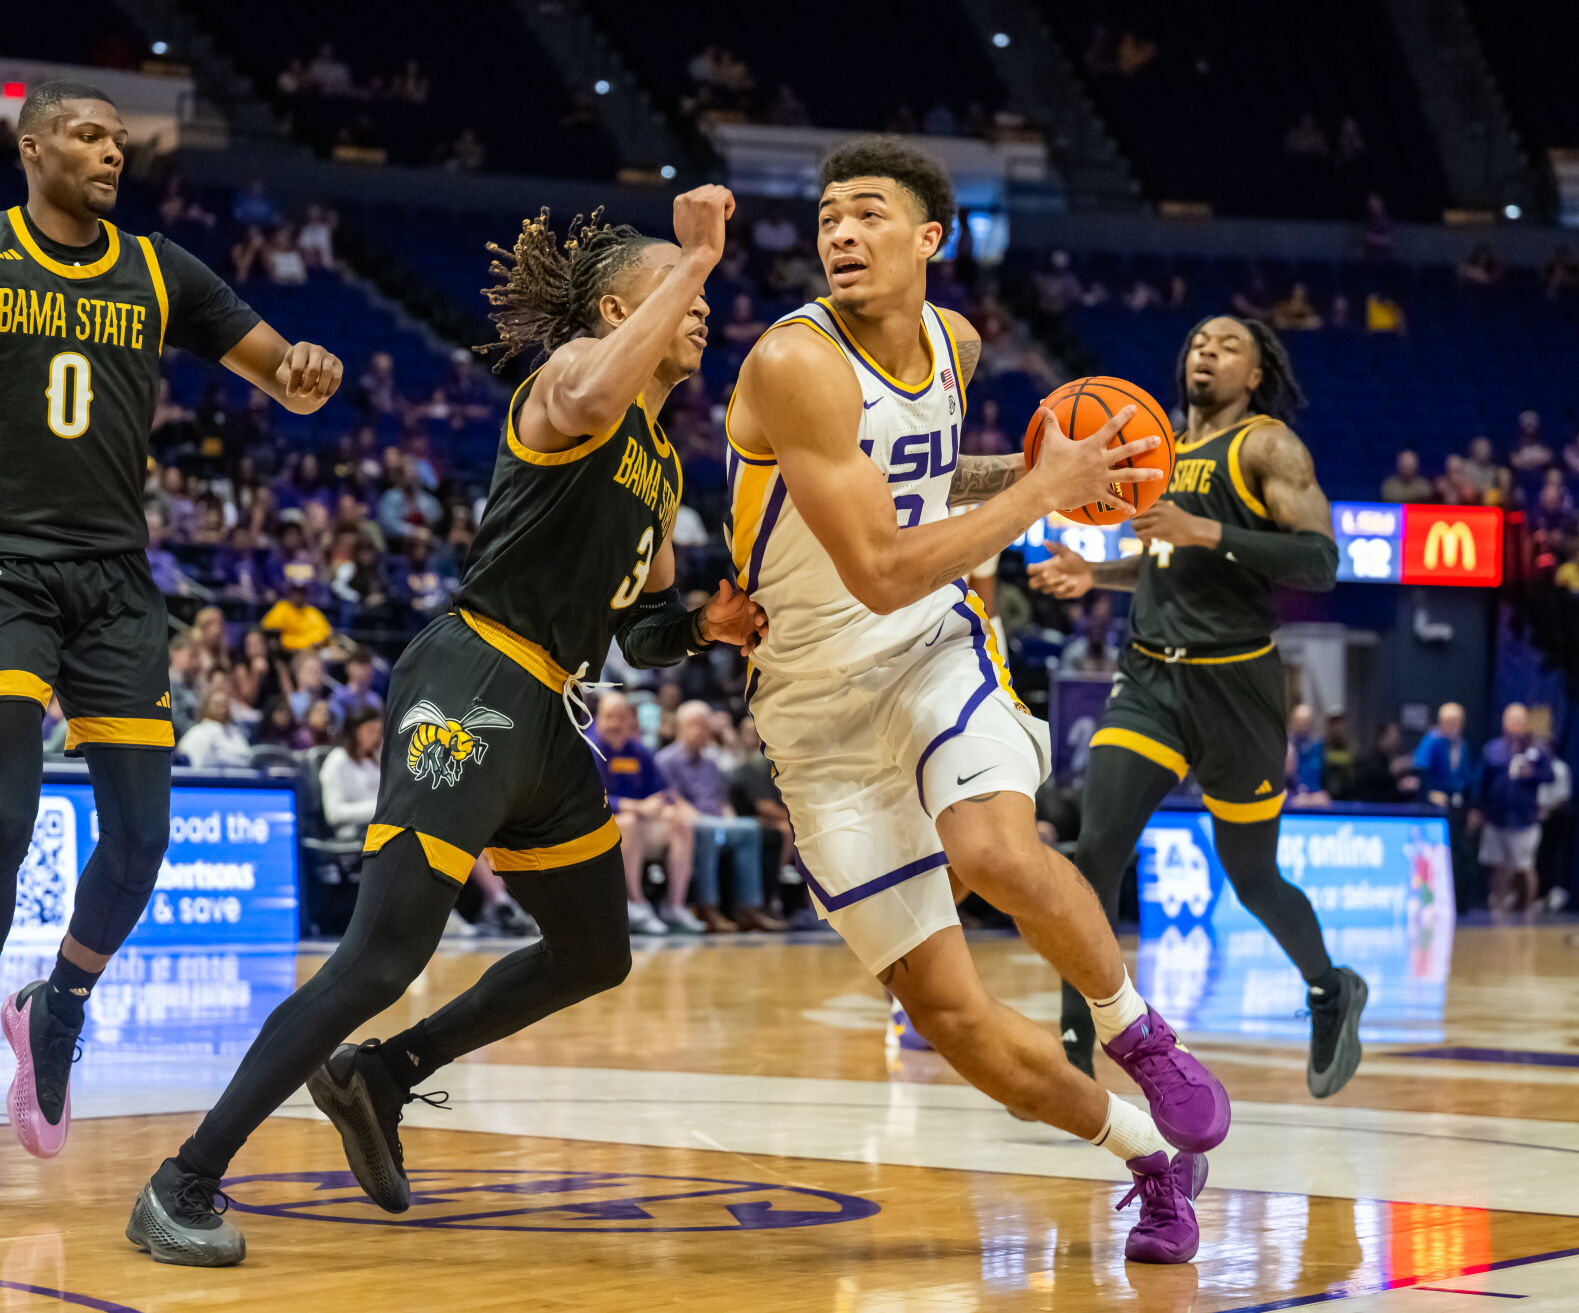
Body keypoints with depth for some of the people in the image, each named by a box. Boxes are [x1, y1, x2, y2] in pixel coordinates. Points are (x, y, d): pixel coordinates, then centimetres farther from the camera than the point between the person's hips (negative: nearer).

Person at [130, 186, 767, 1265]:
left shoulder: (662, 464, 20)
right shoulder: (576, 365, -6)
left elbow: (640, 630, 25)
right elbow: (587, 402, -34)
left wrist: (705, 623, 3)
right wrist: (695, 256, -29)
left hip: (550, 717, 10)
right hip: (471, 692, -10)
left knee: (595, 957, 20)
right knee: (386, 954, -18)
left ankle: (378, 1078, 32)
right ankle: (185, 1183, -13)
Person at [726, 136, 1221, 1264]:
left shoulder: (953, 342, 2)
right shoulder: (797, 364, -20)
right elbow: (880, 571, -25)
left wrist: (1023, 474, 5)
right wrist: (1042, 491, -18)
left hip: (937, 649, 3)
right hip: (821, 701, -3)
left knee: (997, 848, -32)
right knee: (954, 1020, -3)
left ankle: (1139, 1033, -4)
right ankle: (1154, 1157, 19)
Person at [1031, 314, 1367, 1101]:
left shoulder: (1268, 446, -5)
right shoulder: (1160, 446, 16)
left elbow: (1320, 561, -16)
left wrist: (1205, 532, -24)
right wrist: (1095, 575, 9)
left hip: (1233, 682, -5)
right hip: (1149, 678, 5)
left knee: (1251, 877, 8)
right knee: (1097, 850, -14)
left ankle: (1331, 994, 38)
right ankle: (1074, 1054, -11)